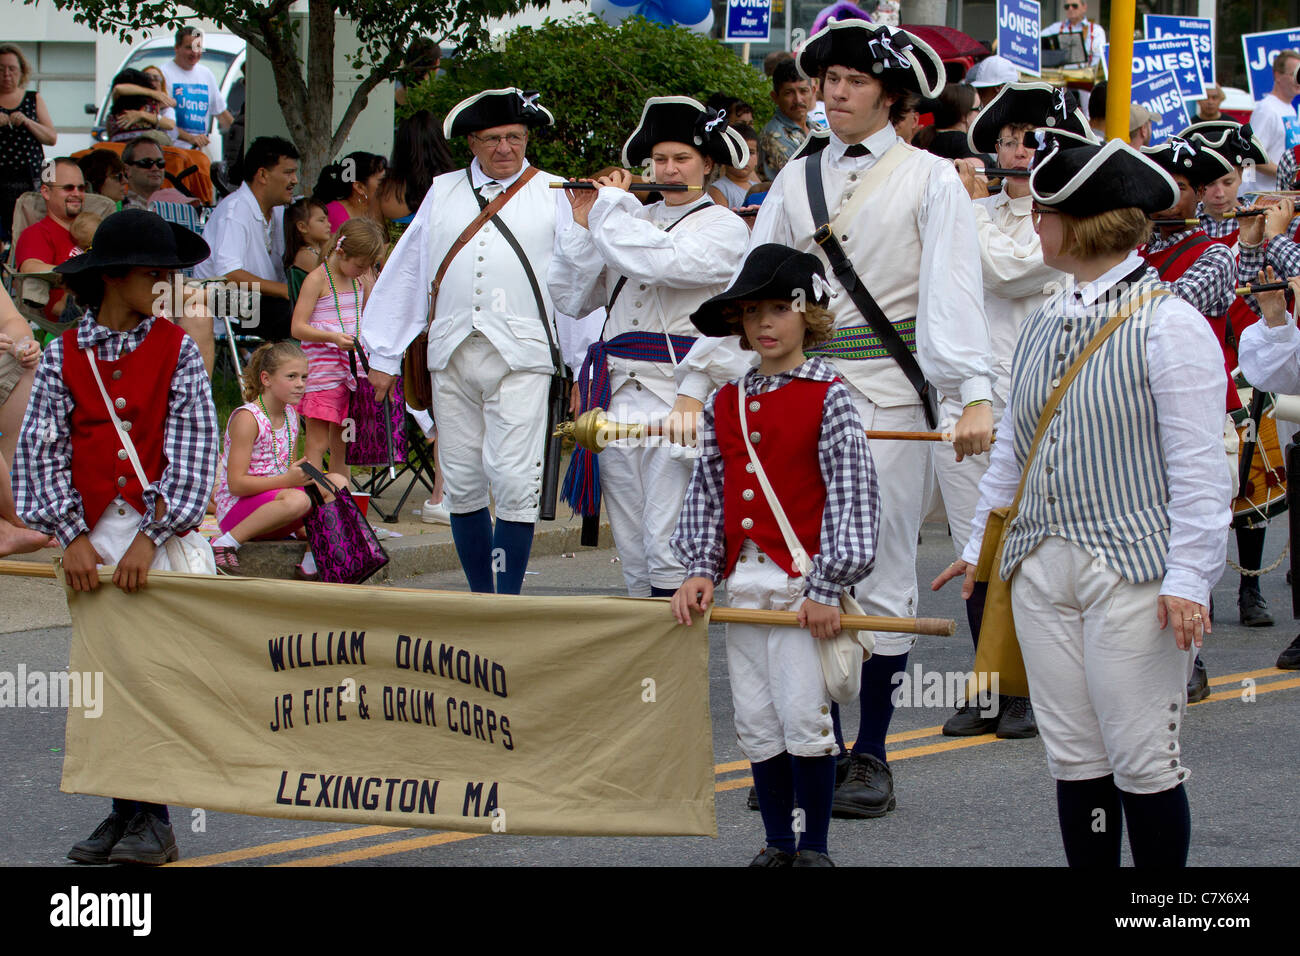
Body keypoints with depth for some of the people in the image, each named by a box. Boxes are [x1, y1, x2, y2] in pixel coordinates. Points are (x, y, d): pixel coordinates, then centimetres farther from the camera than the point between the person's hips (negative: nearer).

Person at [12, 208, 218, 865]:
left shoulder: (176, 350, 2)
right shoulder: (63, 356, 5)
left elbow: (192, 453, -3)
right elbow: (41, 452, 2)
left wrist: (150, 537, -12)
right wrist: (73, 536, -8)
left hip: (159, 533, -2)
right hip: (91, 535, 2)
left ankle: (154, 820, -1)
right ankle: (124, 811, 13)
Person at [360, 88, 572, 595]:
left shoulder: (551, 194, 9)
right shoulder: (443, 193, 17)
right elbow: (405, 275, 19)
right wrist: (383, 355, 16)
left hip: (521, 358, -3)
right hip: (452, 355, 4)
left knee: (514, 482, -13)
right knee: (462, 482, 5)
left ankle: (507, 600, -9)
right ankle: (480, 597, 14)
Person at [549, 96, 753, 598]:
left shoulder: (724, 227, 1)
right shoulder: (632, 220, 17)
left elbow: (661, 263, -18)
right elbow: (571, 298, 14)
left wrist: (612, 204, -5)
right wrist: (586, 221, 5)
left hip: (678, 399, -6)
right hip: (618, 396, 6)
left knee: (667, 550, -13)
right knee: (632, 553, 6)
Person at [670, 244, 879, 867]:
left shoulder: (827, 397, -5)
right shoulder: (724, 404, 11)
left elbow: (850, 495, -8)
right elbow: (707, 493, 15)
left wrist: (827, 587, -12)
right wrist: (701, 569, 3)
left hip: (803, 582, -5)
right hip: (742, 582, 5)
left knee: (805, 719, -6)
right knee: (757, 723, 8)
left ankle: (814, 848, 5)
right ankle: (777, 845, 18)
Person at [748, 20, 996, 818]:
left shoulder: (930, 178, 0)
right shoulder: (798, 178, 11)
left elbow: (953, 289, -10)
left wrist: (976, 394, -21)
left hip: (889, 391, -3)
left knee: (882, 573, 0)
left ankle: (872, 758, 8)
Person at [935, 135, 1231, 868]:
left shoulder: (1168, 326, -10)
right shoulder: (1044, 327, 12)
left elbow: (1198, 468, -12)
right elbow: (1014, 449, 21)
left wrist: (1188, 578, -17)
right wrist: (981, 545, 22)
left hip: (1132, 574, -7)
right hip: (1044, 568, 7)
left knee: (1142, 763, -3)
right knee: (1075, 757, 9)